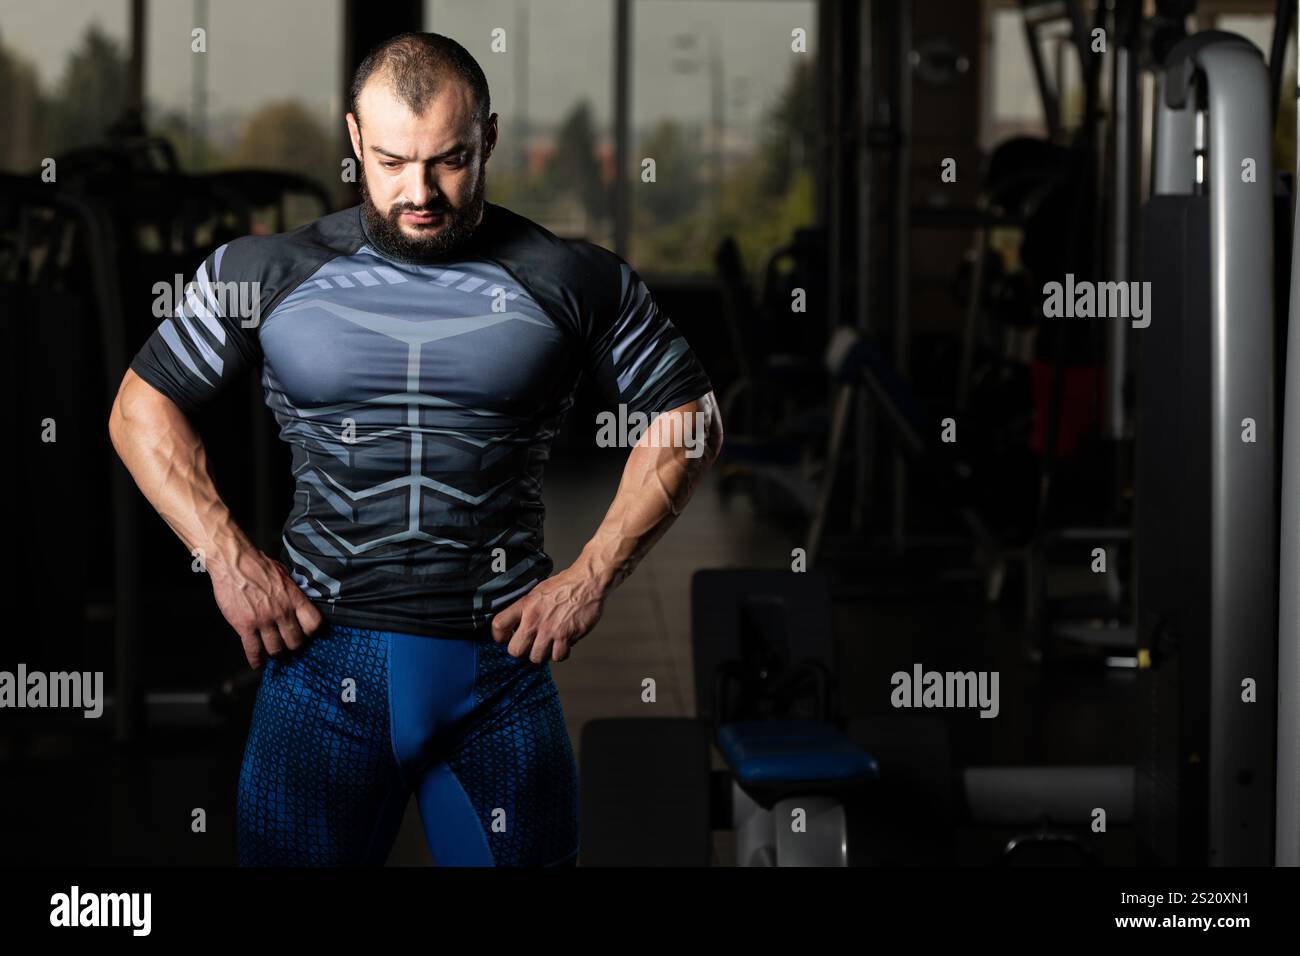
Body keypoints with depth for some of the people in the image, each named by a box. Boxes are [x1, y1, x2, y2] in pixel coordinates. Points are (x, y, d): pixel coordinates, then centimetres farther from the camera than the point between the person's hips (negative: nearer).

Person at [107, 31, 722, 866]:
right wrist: (228, 559, -1)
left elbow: (689, 418, 8)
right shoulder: (268, 273, 3)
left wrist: (594, 576, -1)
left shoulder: (573, 282, 1)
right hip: (321, 658, 0)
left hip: (503, 666, 0)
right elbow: (143, 407, 10)